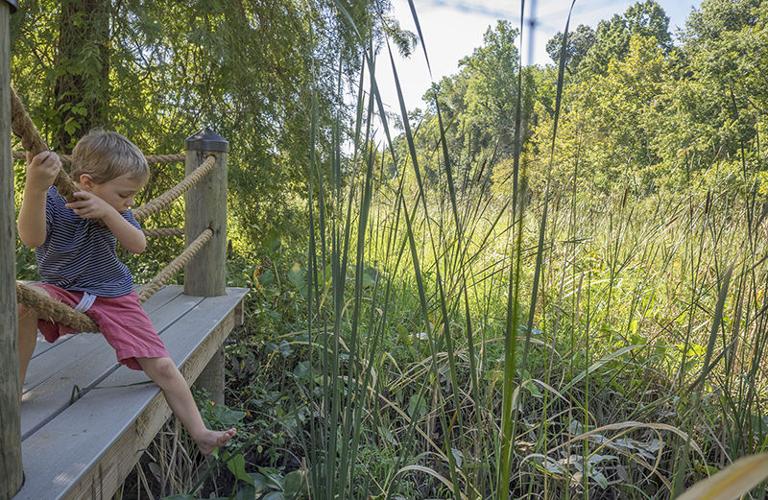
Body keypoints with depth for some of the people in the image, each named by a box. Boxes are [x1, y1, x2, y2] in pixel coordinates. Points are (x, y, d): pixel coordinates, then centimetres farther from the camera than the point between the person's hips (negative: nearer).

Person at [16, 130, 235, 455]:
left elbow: (138, 245, -15)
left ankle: (200, 434, 4)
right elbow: (31, 238, -32)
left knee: (161, 366, -7)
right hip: (62, 293, -2)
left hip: (114, 297, 2)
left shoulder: (112, 209, -1)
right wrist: (35, 187, -47)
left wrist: (108, 212, -30)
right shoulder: (52, 198, -13)